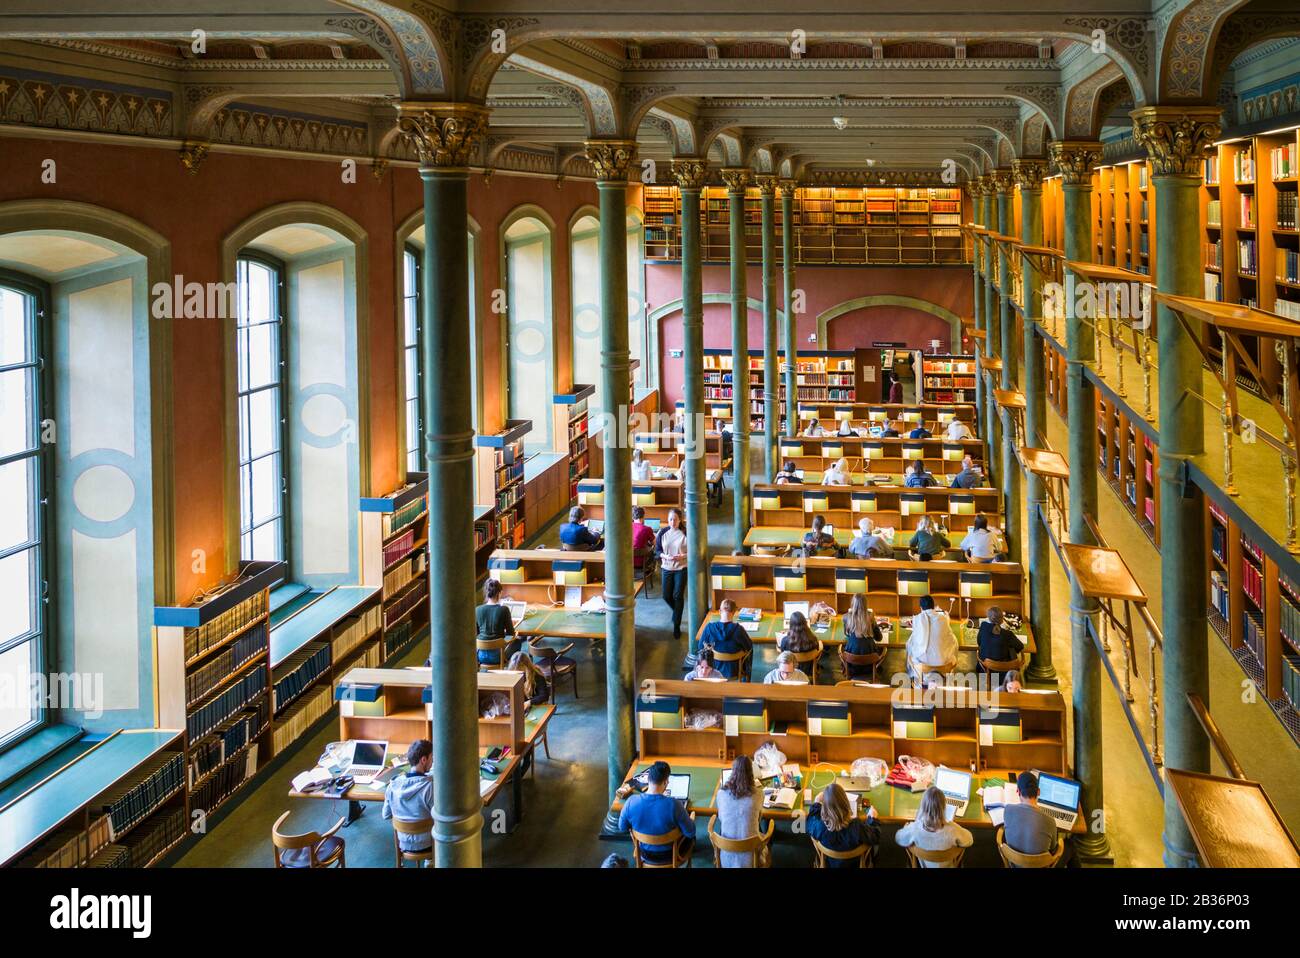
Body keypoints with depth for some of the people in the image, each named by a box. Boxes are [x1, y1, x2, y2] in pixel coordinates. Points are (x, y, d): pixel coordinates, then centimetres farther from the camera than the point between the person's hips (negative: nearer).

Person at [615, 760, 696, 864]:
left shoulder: (631, 802, -24)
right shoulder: (674, 805, -33)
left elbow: (622, 828, -5)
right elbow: (690, 832, -20)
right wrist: (690, 821, 2)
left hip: (645, 855, 3)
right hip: (669, 856, -3)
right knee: (689, 836, 30)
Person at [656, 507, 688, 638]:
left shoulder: (685, 533, -11)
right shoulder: (663, 532, -3)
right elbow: (657, 550, 2)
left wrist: (682, 556, -23)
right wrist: (665, 556, -18)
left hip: (681, 568, -3)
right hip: (666, 568, 3)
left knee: (678, 596, -4)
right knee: (667, 596, 10)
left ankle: (677, 626, 7)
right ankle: (677, 612, 43)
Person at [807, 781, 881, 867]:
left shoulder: (819, 826, -35)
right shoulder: (857, 827, -40)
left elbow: (811, 822, -7)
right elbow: (875, 838, -17)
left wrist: (817, 803, 7)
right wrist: (872, 818, -1)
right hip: (854, 864, -2)